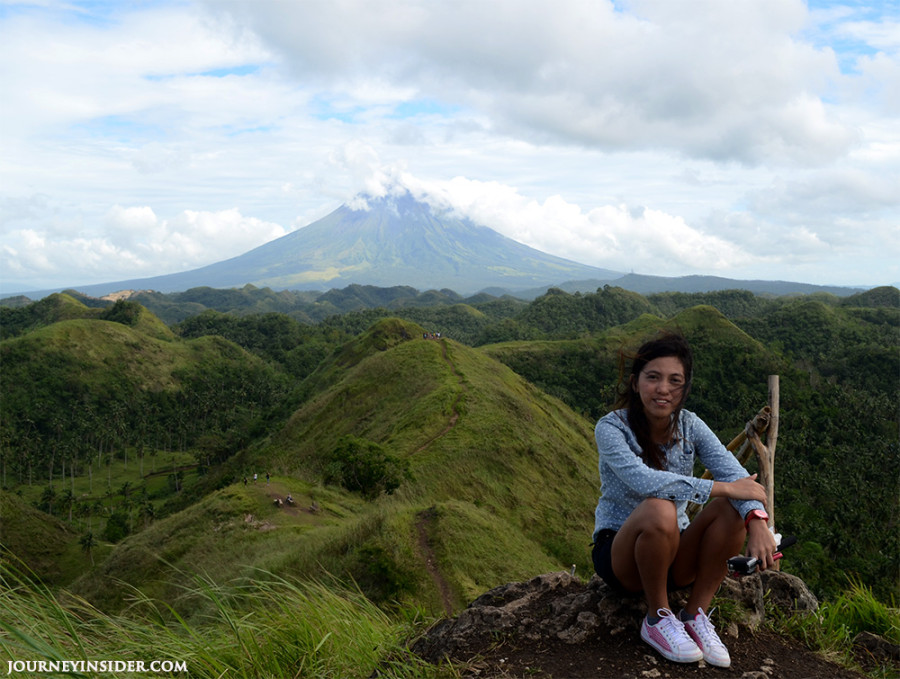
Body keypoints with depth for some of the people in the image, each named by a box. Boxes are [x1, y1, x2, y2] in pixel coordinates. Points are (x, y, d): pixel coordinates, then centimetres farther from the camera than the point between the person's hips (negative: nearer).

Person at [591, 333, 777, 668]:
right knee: (659, 510, -36)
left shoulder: (689, 425, -3)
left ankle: (695, 615, -8)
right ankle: (657, 619, -13)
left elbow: (734, 473, -17)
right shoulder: (611, 427, -17)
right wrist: (723, 488, -32)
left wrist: (756, 521, -37)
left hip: (674, 555, 4)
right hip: (619, 551, -4)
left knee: (734, 508, -22)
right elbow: (643, 480, -34)